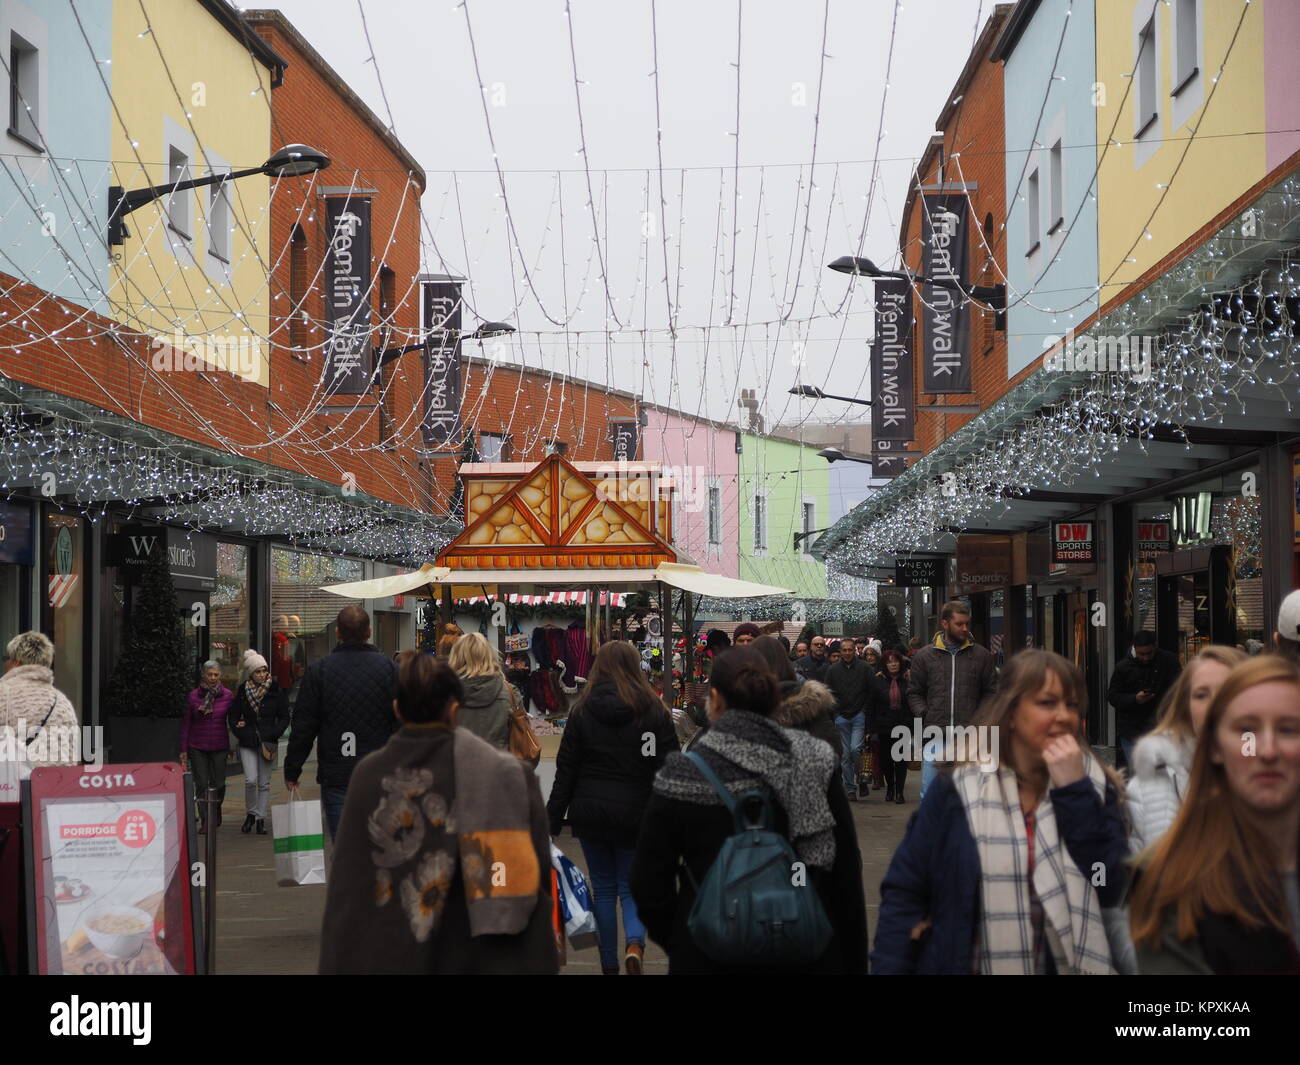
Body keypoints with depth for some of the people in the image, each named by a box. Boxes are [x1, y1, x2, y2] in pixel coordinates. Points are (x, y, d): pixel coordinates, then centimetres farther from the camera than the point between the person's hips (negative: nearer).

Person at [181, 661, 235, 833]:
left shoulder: (228, 696, 0)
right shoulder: (193, 696, 0)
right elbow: (185, 723, 4)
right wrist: (183, 749, 2)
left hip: (219, 747, 0)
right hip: (197, 747, 0)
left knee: (218, 784, 5)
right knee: (201, 784, -2)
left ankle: (216, 811, 32)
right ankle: (204, 821, 3)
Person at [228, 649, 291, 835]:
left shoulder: (276, 691, 0)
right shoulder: (242, 691, 2)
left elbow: (284, 718, 4)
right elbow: (232, 715, 10)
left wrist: (273, 735, -9)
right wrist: (239, 731, -5)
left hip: (267, 741, 0)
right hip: (247, 743, 0)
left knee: (264, 783, 5)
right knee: (251, 780, -12)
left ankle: (261, 819, 14)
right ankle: (250, 814, 8)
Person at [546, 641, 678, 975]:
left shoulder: (582, 711, -1)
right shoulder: (655, 712, -3)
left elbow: (565, 771, 1)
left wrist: (552, 820, 6)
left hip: (590, 814, 1)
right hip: (635, 815, -1)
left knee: (604, 889, 12)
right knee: (630, 887, 9)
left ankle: (609, 965, 15)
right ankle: (635, 943, -19)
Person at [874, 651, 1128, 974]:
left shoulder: (1094, 788, -1)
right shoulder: (957, 790, -7)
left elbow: (1111, 890, -13)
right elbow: (904, 894, -7)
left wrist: (1075, 791, -17)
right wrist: (890, 968, -17)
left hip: (1065, 966, 2)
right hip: (964, 963, -1)